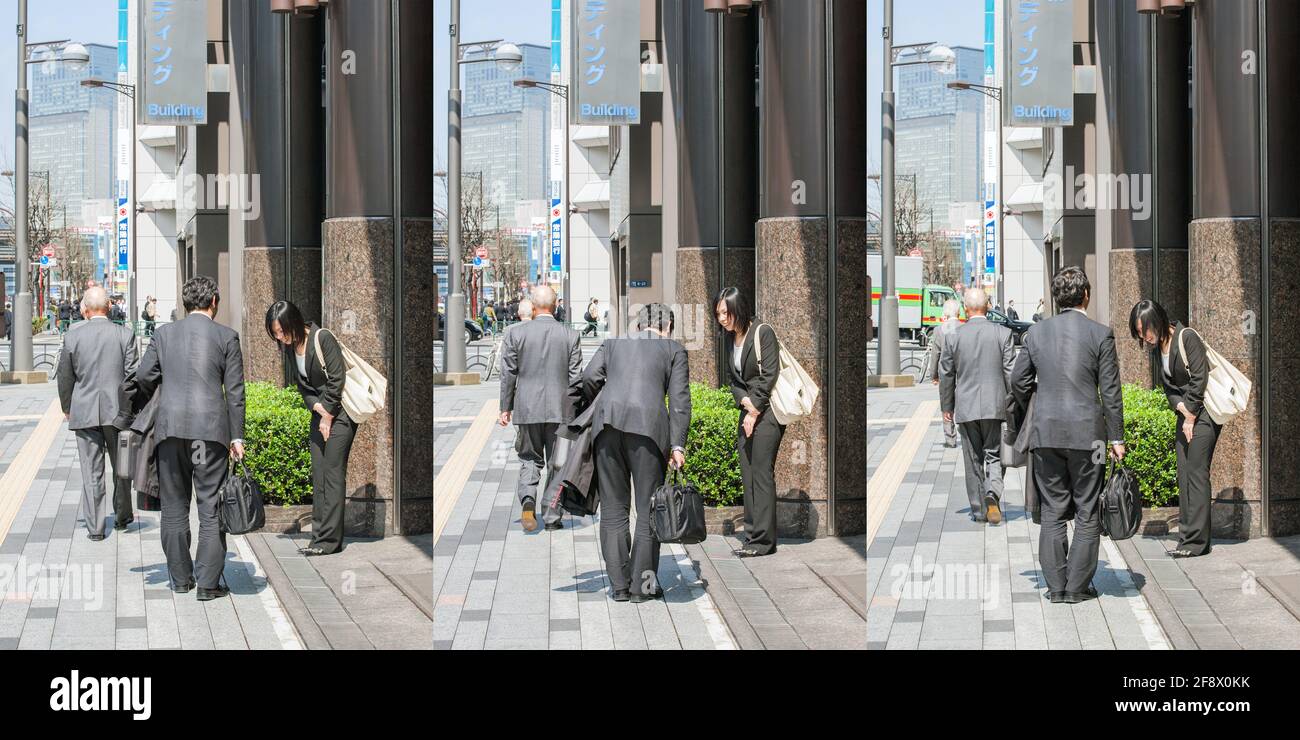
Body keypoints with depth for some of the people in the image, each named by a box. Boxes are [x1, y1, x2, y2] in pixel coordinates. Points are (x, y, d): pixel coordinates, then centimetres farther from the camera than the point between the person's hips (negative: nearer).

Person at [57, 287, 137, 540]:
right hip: (117, 411, 0)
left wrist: (67, 408, 17)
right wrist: (134, 407, 7)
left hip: (84, 412, 0)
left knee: (91, 472, 4)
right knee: (121, 467, 17)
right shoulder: (124, 334, -7)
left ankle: (95, 527, 5)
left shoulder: (73, 336, -5)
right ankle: (122, 517, 31)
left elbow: (65, 377, 2)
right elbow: (131, 374, -5)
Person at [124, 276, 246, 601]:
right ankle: (208, 583, -2)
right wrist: (236, 436, 5)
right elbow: (235, 391, 0)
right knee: (211, 508, 1)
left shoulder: (164, 334, 7)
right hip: (210, 428, -2)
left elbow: (144, 378, 7)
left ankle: (181, 577, 18)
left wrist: (136, 414, 24)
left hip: (170, 427, 2)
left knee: (174, 507, 12)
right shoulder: (226, 337, 1)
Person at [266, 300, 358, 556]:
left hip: (340, 410, -8)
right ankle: (320, 536, 6)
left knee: (332, 473, -11)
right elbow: (302, 385, 10)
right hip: (320, 409, 8)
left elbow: (337, 380, -17)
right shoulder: (290, 348, 6)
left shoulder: (323, 339, -18)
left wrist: (328, 417, -12)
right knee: (318, 475, 4)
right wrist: (317, 408, -8)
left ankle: (329, 540, -12)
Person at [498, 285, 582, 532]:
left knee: (530, 458, 12)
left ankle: (528, 499, -12)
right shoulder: (571, 336, -2)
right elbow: (575, 377, -1)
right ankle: (552, 516, 10)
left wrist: (505, 407, 8)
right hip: (560, 409, 0)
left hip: (527, 409, 0)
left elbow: (508, 374, -1)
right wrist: (576, 412, 7)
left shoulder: (516, 333, -4)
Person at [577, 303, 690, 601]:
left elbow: (590, 377, 7)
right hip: (648, 424, -3)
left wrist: (592, 413, 21)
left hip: (607, 422, 3)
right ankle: (642, 584, 6)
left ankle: (619, 584, 11)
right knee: (648, 507, 7)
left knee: (613, 507, 10)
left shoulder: (612, 344, 23)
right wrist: (677, 444, 2)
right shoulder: (674, 350, 16)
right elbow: (679, 398, 6)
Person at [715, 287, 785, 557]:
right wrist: (744, 401, -6)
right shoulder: (730, 339, 12)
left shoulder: (763, 333, -11)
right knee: (748, 475, 5)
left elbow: (769, 376, -14)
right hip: (748, 410, 8)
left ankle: (763, 540, -10)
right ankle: (753, 537, 8)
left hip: (767, 410, -8)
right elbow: (734, 379, 14)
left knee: (761, 473, -10)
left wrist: (755, 411, -12)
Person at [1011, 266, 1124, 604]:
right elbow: (1111, 392, -5)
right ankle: (1078, 586, 5)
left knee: (1052, 513, 9)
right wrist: (1116, 438, 1)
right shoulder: (1100, 334, -6)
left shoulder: (1036, 332, 2)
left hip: (1046, 433, 3)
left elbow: (1019, 381, 8)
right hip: (1087, 433, -3)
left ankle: (1056, 586, 8)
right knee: (1087, 514, 6)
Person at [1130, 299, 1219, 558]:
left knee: (1196, 473, -11)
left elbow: (1199, 379, -17)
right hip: (1185, 411, 8)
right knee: (1184, 475, 6)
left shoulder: (1187, 338, -15)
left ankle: (1196, 541, -10)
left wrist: (1191, 418, -12)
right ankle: (1188, 537, 9)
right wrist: (1182, 409, -8)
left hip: (1204, 411, -8)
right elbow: (1168, 386, 10)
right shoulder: (1157, 347, 10)